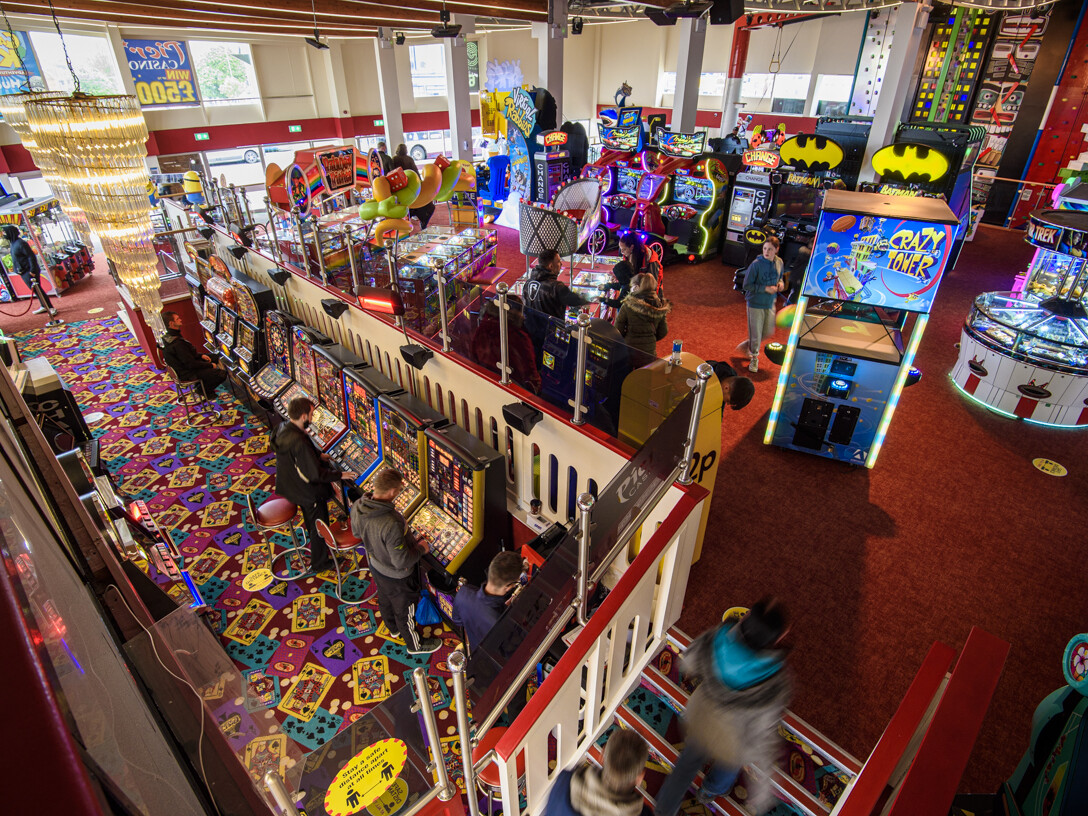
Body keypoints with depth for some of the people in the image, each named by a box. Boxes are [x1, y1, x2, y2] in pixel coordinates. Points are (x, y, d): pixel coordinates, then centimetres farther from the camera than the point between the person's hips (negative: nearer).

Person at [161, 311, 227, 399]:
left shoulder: (168, 337, 0)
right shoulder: (177, 344, -32)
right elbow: (191, 364, -28)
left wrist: (201, 355, 2)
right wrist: (210, 365, -15)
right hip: (187, 373, -10)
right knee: (222, 374, -16)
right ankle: (204, 391, 9)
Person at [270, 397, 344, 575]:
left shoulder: (283, 429, -9)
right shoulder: (299, 441, -37)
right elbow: (316, 474, -32)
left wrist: (319, 455, 6)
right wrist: (339, 475, -19)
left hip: (289, 485, 9)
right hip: (308, 492, -9)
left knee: (311, 521, 32)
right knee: (319, 526, 13)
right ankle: (319, 564, 32)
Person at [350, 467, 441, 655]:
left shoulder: (358, 507, -21)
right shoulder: (392, 524, -44)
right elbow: (402, 561, -34)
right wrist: (421, 549, -16)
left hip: (376, 565, 7)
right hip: (398, 576, -7)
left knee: (385, 600, 33)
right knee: (404, 611, 21)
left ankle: (394, 629, 63)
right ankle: (415, 644, 49)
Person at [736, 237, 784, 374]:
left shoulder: (779, 262, -1)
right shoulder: (756, 264, -19)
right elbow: (746, 286, -16)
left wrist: (780, 283, -6)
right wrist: (766, 288, -21)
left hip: (770, 303, 6)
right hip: (755, 303, -6)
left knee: (769, 332, 13)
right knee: (756, 332, 4)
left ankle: (747, 345, 37)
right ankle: (754, 358, 25)